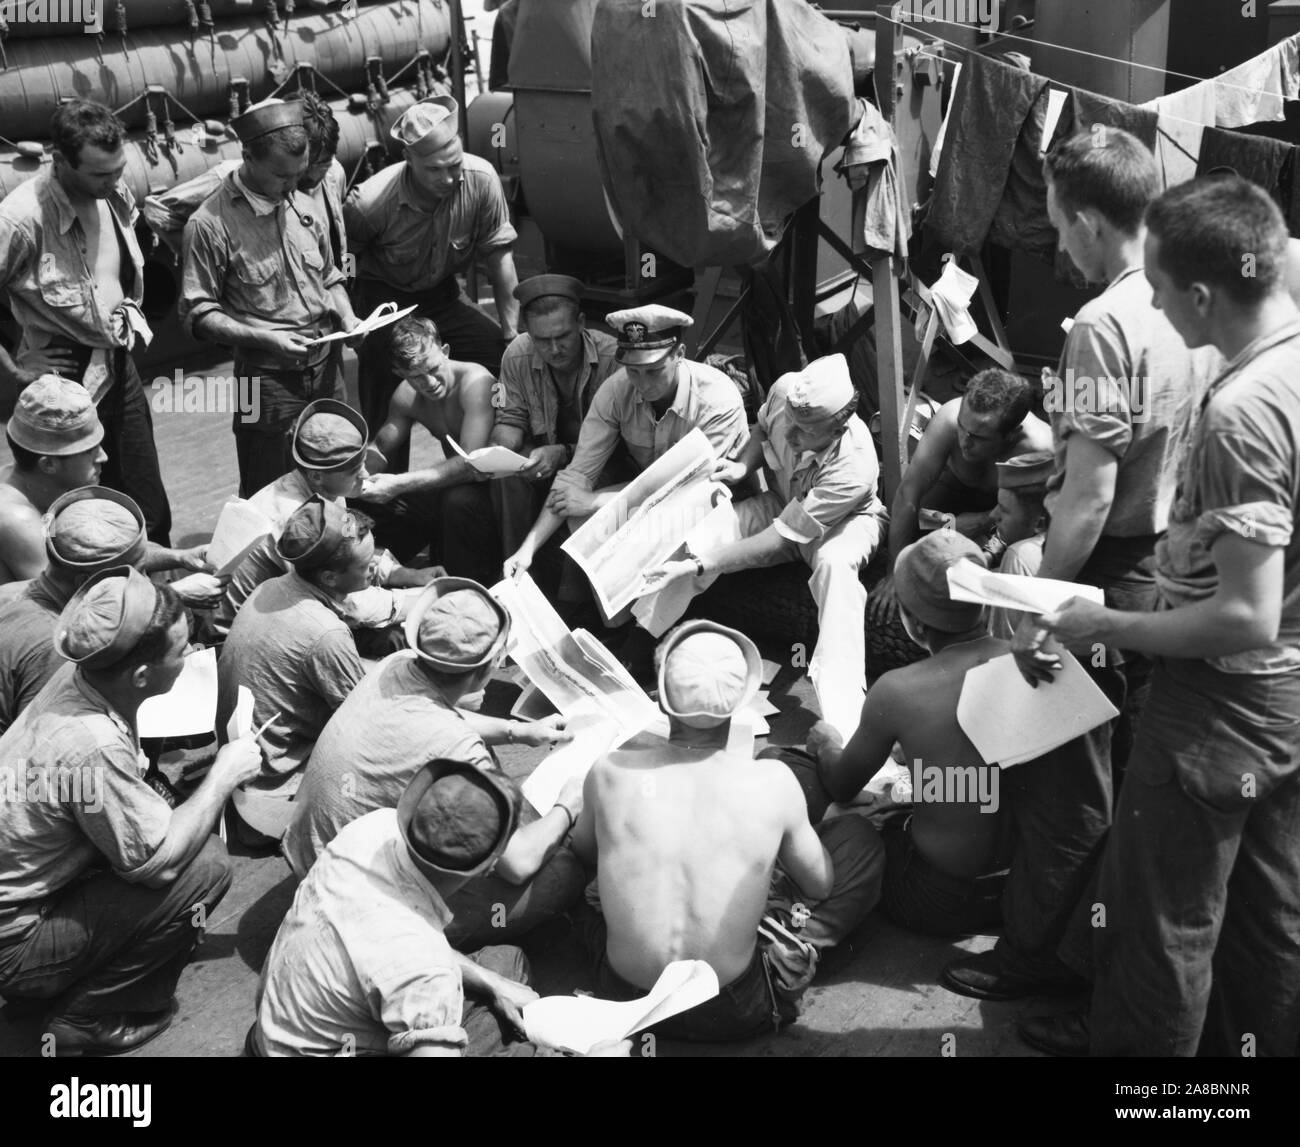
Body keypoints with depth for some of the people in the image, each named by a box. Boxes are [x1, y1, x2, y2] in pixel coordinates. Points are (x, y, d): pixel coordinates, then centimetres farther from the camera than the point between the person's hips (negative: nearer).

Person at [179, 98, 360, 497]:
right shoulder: (211, 223, -12)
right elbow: (198, 314, -10)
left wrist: (346, 317, -1)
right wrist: (265, 338, -20)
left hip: (324, 365, 5)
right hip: (268, 375, -5)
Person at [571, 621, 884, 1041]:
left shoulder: (611, 769, -14)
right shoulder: (773, 782, -19)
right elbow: (821, 885, 1)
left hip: (625, 1001, 3)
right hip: (736, 1013, -3)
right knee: (859, 839, 11)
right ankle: (782, 955, 3)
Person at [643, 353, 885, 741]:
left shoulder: (853, 467, -39)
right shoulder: (786, 390, -25)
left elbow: (777, 541, -35)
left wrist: (698, 566, -39)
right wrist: (743, 465, -18)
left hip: (846, 519, -5)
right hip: (781, 504, 5)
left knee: (835, 562, -41)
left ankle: (842, 720, -46)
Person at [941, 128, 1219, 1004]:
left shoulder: (1106, 325, -22)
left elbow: (1090, 497, -25)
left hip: (1110, 576, -8)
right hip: (1176, 572, 8)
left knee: (1067, 786, 6)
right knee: (1135, 776, 22)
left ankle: (1032, 956, 22)